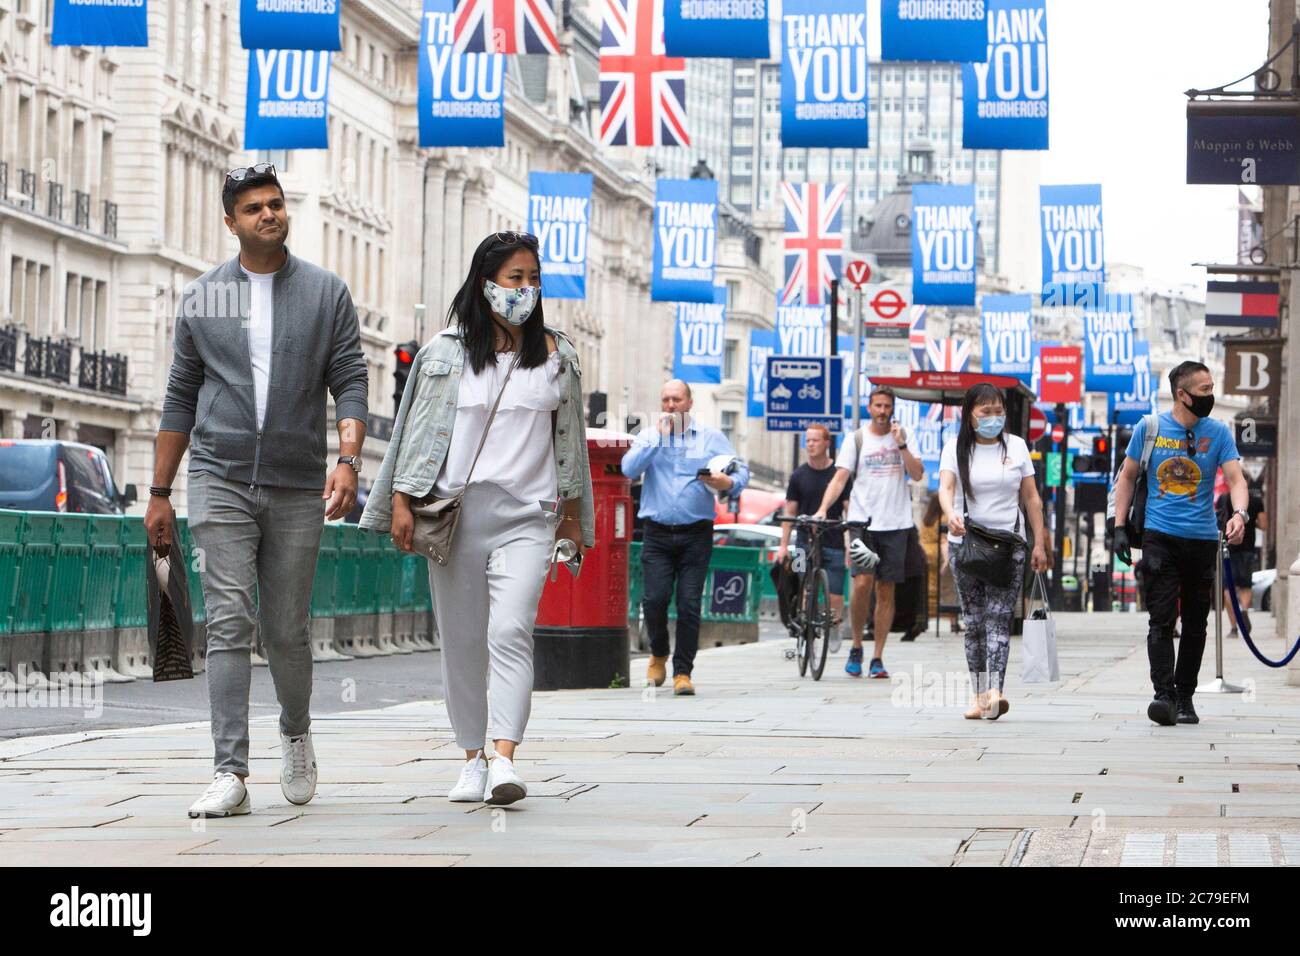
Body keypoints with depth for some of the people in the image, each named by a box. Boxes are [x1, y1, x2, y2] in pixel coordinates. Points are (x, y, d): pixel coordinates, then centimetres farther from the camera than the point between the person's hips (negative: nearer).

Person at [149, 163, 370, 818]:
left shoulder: (327, 294, 7)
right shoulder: (202, 298, 10)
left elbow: (350, 383, 2)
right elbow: (181, 398, 14)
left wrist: (348, 459, -15)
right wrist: (159, 493, 12)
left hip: (298, 490, 0)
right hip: (220, 481, 0)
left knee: (287, 632, 6)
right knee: (230, 622, -10)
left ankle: (296, 733, 35)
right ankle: (230, 774, -13)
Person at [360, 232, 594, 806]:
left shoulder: (555, 355, 10)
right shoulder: (447, 353, 6)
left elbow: (569, 437, 16)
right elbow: (421, 430, 6)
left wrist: (570, 514, 17)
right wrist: (402, 503, -1)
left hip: (527, 516, -1)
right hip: (455, 515, 1)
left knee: (511, 632, -17)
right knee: (461, 641, 4)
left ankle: (504, 760, -24)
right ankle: (472, 759, 15)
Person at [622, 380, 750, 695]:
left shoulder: (711, 437, 10)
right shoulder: (648, 436, 12)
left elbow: (741, 470, 5)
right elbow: (629, 469, -5)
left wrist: (729, 483, -18)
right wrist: (659, 435, -8)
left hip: (696, 535, 0)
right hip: (657, 535, 0)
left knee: (689, 604, -5)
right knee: (655, 598, -12)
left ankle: (683, 671, 3)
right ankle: (658, 654, 15)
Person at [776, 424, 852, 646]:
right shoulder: (799, 475, 8)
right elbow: (790, 511, 10)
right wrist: (783, 544, 4)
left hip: (834, 543, -2)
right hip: (805, 542, 2)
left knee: (835, 593, -6)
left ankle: (836, 625, 12)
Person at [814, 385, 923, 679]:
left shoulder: (903, 436, 9)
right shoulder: (856, 439, 4)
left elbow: (917, 474, 1)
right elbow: (840, 477, -2)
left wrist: (901, 445, -11)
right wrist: (823, 509, -16)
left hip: (895, 523, 2)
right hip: (863, 521, -2)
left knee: (886, 591, 3)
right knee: (862, 583, -16)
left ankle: (877, 658, 9)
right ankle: (856, 647, 3)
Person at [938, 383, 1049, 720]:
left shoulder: (1016, 446, 9)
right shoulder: (956, 448, 4)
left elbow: (1031, 498, 10)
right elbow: (946, 487, -13)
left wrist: (1040, 544, 4)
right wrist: (951, 514, -35)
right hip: (965, 542, 0)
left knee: (999, 618, -13)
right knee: (974, 622, 3)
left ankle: (994, 692, -26)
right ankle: (979, 695, 7)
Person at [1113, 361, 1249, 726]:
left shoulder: (1219, 433, 3)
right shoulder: (1149, 428, 2)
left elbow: (1235, 478, -5)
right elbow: (1127, 477, 10)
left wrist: (1239, 514, -25)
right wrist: (1120, 527, 2)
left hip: (1203, 538, 2)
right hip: (1160, 535, -2)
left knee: (1195, 623, 8)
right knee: (1162, 619, -12)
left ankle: (1185, 696, 19)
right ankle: (1164, 695, -16)